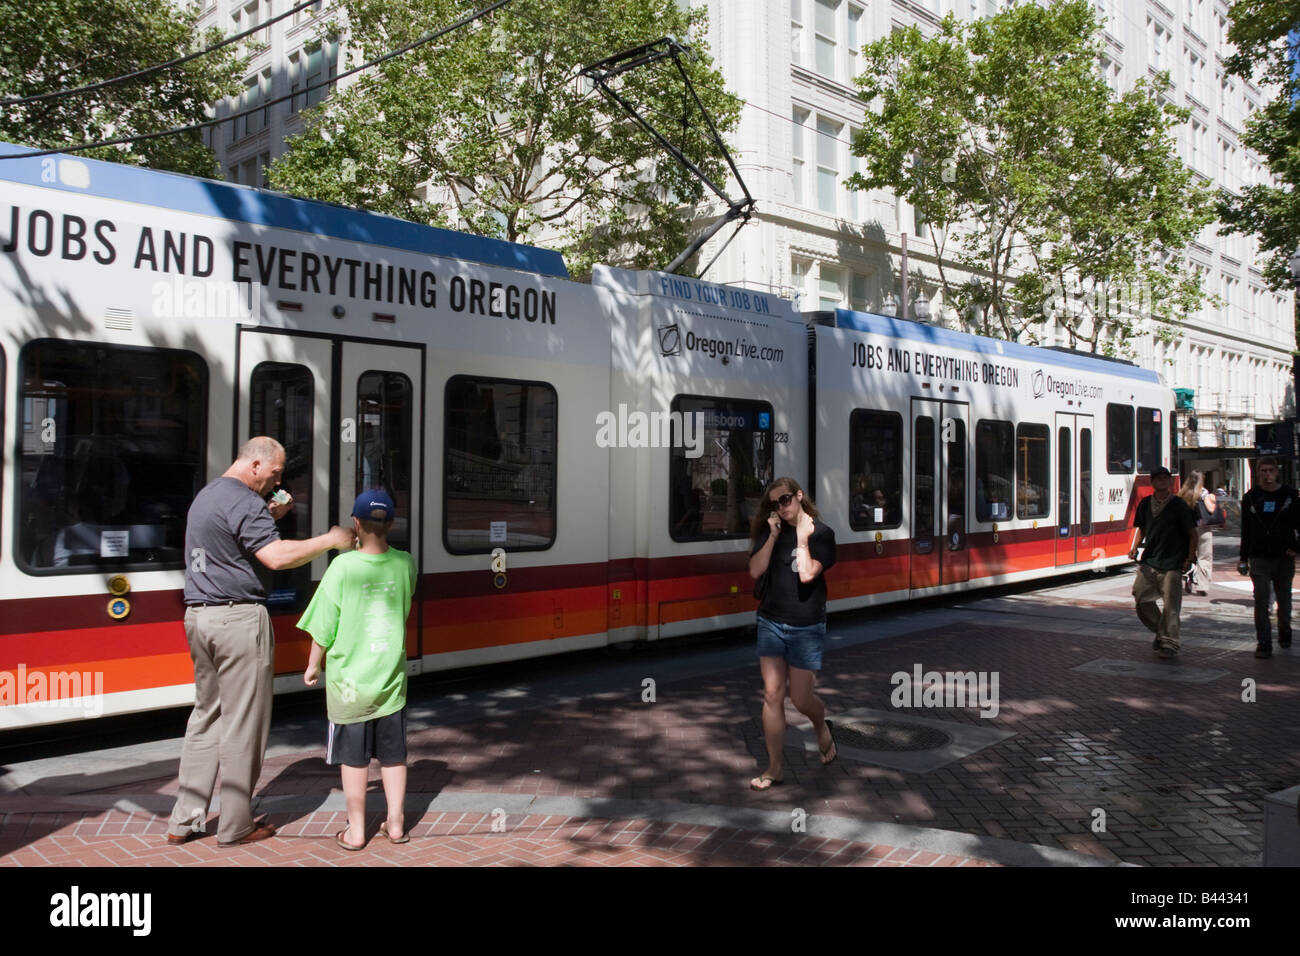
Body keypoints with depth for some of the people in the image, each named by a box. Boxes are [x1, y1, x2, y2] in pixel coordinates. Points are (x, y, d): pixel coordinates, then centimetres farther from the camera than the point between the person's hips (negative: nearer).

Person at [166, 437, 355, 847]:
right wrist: (329, 540, -15)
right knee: (242, 723, -1)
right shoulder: (243, 501, -14)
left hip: (199, 615, 10)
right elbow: (277, 557, -23)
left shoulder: (205, 496, 18)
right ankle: (236, 826, 7)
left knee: (206, 714, 15)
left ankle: (184, 821, 17)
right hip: (239, 617, -10)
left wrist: (269, 517, 20)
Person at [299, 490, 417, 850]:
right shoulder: (404, 564, -4)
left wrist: (313, 665, 8)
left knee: (353, 756, 9)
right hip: (392, 677, 3)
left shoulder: (343, 566, -14)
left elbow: (324, 627, -9)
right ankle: (396, 823, 21)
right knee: (393, 754, 14)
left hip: (349, 679, -2)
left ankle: (356, 830, 17)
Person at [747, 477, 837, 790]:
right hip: (771, 623, 3)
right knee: (772, 695, 1)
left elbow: (807, 574, -18)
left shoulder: (821, 532, -6)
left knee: (800, 699, 3)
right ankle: (774, 768, 9)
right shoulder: (770, 531, 6)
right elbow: (755, 571, -5)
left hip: (806, 628, -3)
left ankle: (823, 728, 38)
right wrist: (774, 535, -10)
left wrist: (802, 537, -14)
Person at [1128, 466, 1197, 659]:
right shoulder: (1145, 504, 9)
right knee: (1141, 597, 1)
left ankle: (1169, 643, 3)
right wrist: (1135, 548, 6)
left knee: (1171, 604, -6)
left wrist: (1189, 559, -4)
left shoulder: (1178, 505, -3)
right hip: (1149, 561, 4)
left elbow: (1192, 534, 1)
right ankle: (1160, 632, 23)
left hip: (1172, 564, -4)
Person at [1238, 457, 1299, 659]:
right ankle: (1264, 643, -5)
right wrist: (1243, 558, 9)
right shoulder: (1251, 497, 4)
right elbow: (1245, 530, 9)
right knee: (1261, 601, -8)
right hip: (1259, 558, 0)